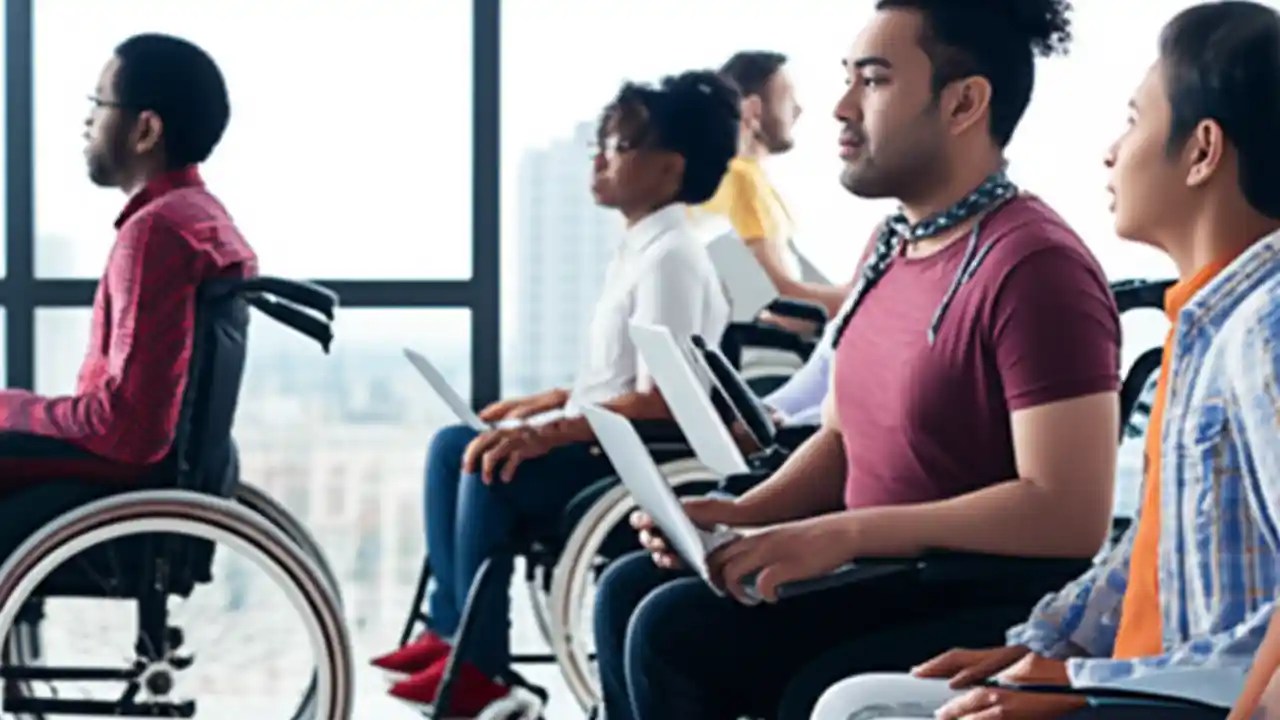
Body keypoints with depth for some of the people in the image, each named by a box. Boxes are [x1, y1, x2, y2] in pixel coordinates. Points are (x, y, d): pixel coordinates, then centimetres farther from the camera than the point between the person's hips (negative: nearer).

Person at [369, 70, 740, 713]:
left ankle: (480, 664, -15)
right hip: (601, 446, 11)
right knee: (453, 445, 5)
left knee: (493, 470, -25)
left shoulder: (670, 258, -17)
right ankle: (450, 626, 5)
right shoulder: (640, 249, 14)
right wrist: (546, 404, 15)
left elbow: (658, 403, -24)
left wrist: (552, 432, -26)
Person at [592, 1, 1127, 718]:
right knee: (632, 589, 6)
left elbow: (1070, 513, -26)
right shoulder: (891, 245, 12)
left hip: (987, 606, -10)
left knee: (677, 631, -19)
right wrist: (743, 513, 0)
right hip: (881, 573, 10)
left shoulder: (1033, 266, -19)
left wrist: (842, 533, -25)